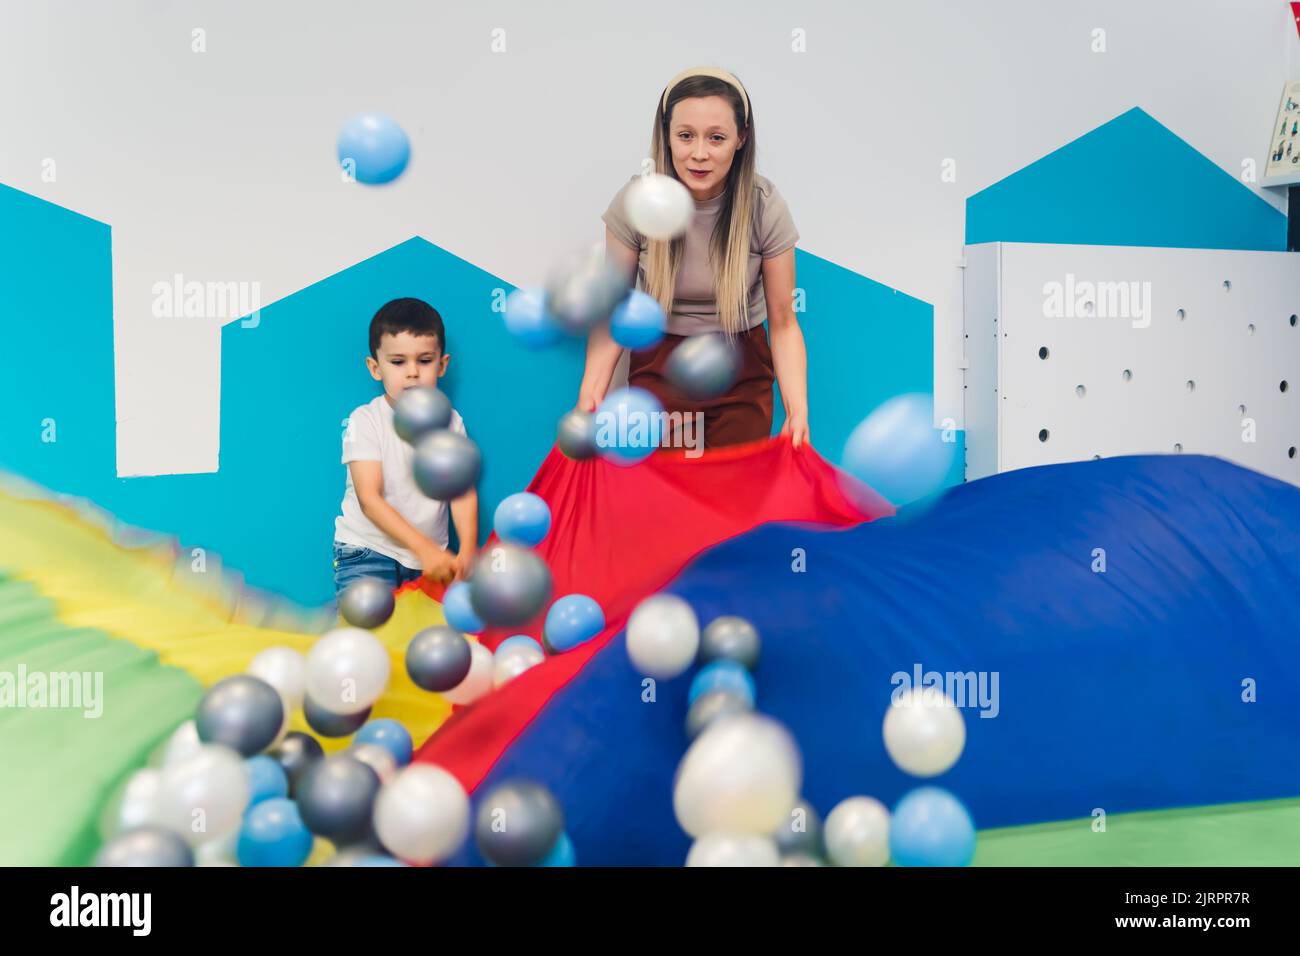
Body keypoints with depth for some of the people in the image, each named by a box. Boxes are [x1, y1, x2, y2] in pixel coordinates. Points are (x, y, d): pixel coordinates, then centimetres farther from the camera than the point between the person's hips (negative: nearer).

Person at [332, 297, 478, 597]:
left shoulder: (450, 421, 3)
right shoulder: (365, 421, -8)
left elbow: (463, 491, -3)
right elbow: (369, 499, -15)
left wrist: (467, 552, -19)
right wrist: (424, 548, -25)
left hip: (431, 556, 4)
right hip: (368, 550, -3)